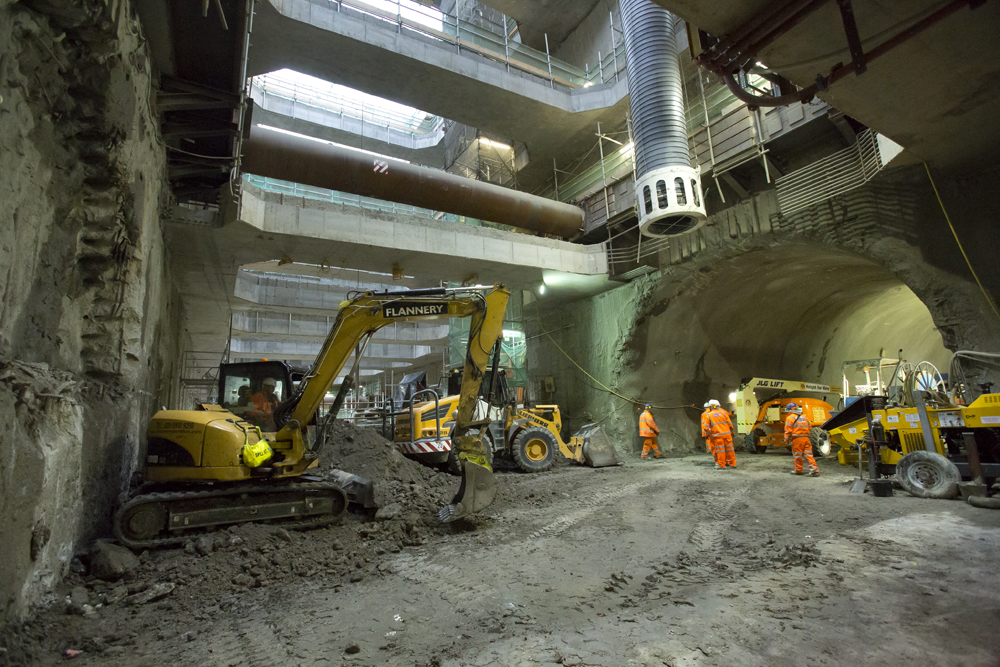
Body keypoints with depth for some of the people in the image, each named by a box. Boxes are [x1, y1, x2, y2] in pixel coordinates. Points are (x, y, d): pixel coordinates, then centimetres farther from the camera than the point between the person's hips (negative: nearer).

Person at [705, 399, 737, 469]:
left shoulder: (709, 415, -1)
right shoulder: (723, 412, 5)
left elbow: (707, 427, 0)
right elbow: (730, 423, 8)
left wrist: (706, 434, 12)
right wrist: (731, 431, 20)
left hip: (718, 435, -2)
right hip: (727, 434, 3)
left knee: (720, 450, 2)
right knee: (729, 449, 11)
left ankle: (721, 465, 4)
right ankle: (732, 463, 19)